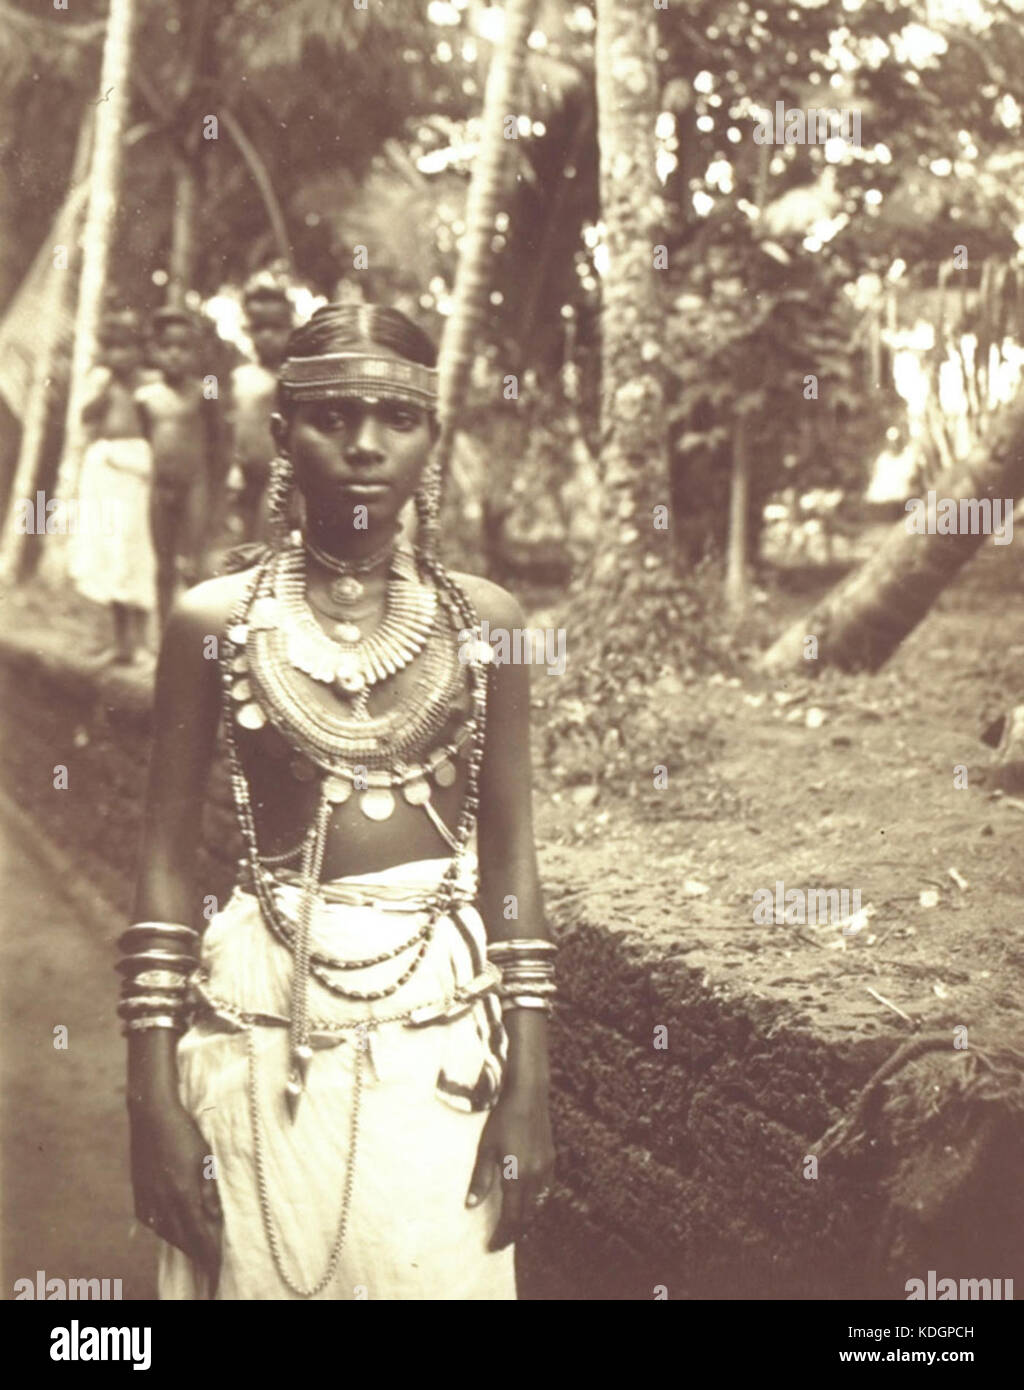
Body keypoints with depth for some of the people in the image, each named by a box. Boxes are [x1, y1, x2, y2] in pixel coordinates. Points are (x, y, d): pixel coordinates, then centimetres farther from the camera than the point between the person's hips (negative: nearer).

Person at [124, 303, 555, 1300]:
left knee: (433, 1275, 10)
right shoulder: (215, 619, -2)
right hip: (262, 1035, -1)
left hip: (440, 1038, 1)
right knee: (258, 1276, 10)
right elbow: (166, 861, 0)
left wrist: (530, 1086, 1)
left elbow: (510, 857, 4)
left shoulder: (482, 618, 1)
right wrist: (154, 1096, -4)